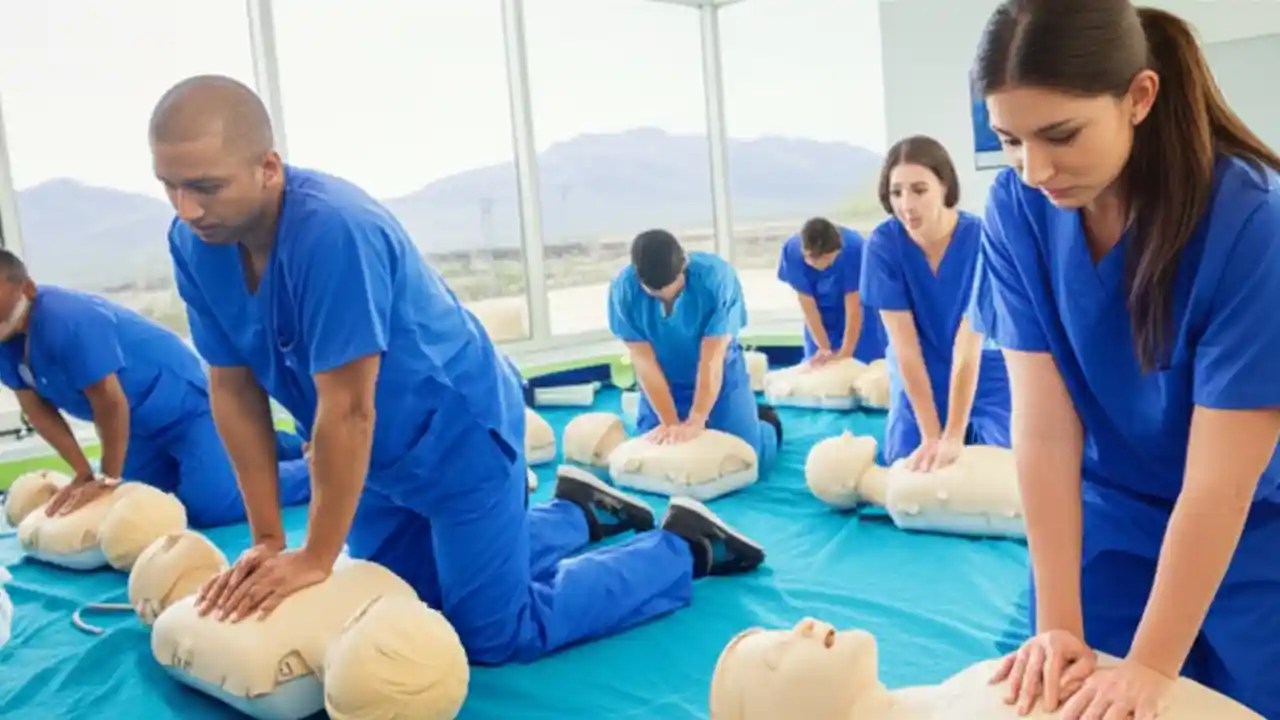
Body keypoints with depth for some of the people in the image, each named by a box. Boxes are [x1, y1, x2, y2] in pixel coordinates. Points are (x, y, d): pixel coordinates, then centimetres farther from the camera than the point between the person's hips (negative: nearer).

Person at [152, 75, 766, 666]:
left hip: (460, 434, -8)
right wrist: (267, 540, -8)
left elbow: (348, 408, -32)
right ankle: (576, 513, 38)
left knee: (492, 636, 0)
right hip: (373, 457, 8)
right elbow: (233, 390, -7)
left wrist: (316, 558, -23)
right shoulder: (193, 244, -11)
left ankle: (686, 546, 15)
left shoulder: (332, 227, -35)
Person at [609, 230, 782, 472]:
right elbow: (644, 361, -20)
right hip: (661, 383, 2)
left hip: (719, 376, -2)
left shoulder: (716, 277, -29)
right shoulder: (623, 288, -23)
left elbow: (710, 359, -27)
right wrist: (670, 422, -21)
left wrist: (695, 421, -28)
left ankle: (765, 420, 28)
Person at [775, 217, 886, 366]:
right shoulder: (792, 252, -29)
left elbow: (854, 309, -27)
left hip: (858, 314, -2)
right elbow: (808, 306, -20)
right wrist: (824, 348, -21)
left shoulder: (852, 248, -34)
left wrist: (845, 353, -25)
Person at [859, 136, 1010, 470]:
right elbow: (905, 347, -20)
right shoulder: (883, 243, -20)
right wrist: (931, 436, -22)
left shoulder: (979, 237, -24)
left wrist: (954, 436, -28)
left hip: (984, 376, -1)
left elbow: (968, 347, -25)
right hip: (918, 380, 1)